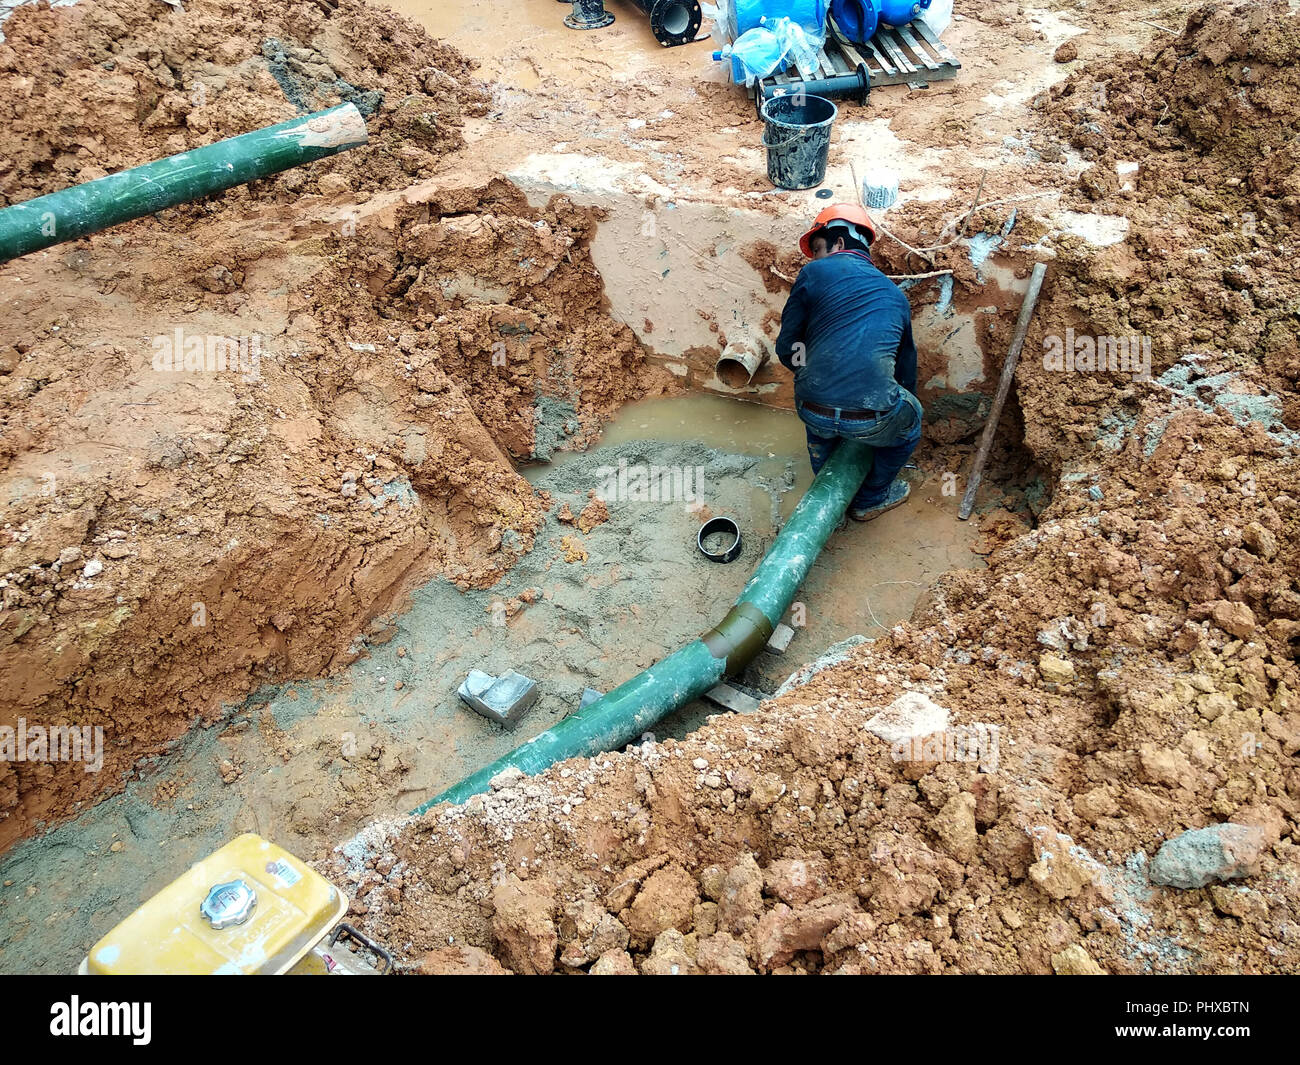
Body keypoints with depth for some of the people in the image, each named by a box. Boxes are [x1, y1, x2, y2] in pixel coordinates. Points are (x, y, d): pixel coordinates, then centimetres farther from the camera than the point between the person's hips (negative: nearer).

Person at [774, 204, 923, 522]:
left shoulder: (814, 273, 8)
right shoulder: (896, 294, 21)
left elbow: (788, 350, 7)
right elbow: (906, 368, 30)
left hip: (813, 412, 0)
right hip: (872, 419, 0)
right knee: (910, 416, 35)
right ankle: (871, 499, 43)